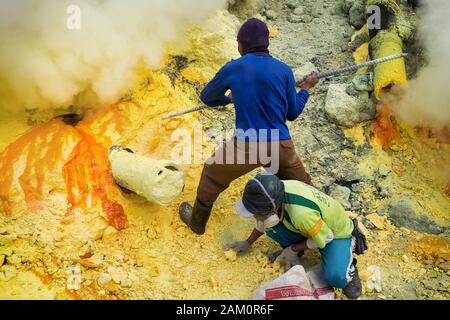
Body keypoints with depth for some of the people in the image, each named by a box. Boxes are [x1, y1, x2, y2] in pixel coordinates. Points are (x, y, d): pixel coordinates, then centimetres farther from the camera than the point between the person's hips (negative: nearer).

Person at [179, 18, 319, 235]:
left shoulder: (233, 68, -2)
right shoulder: (283, 70, 1)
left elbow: (207, 98, 13)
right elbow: (292, 113, 9)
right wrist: (306, 87, 24)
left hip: (246, 146, -1)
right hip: (280, 145, 2)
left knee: (213, 175, 24)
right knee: (302, 186, 24)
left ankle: (197, 222, 40)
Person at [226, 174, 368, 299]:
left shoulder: (301, 214, -43)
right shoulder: (275, 193, -21)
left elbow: (325, 238, -23)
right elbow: (265, 218, 3)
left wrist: (293, 249, -13)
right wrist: (248, 243, 9)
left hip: (337, 232, -6)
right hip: (316, 224, 6)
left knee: (336, 278, -30)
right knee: (271, 226, -18)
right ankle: (292, 251, 10)